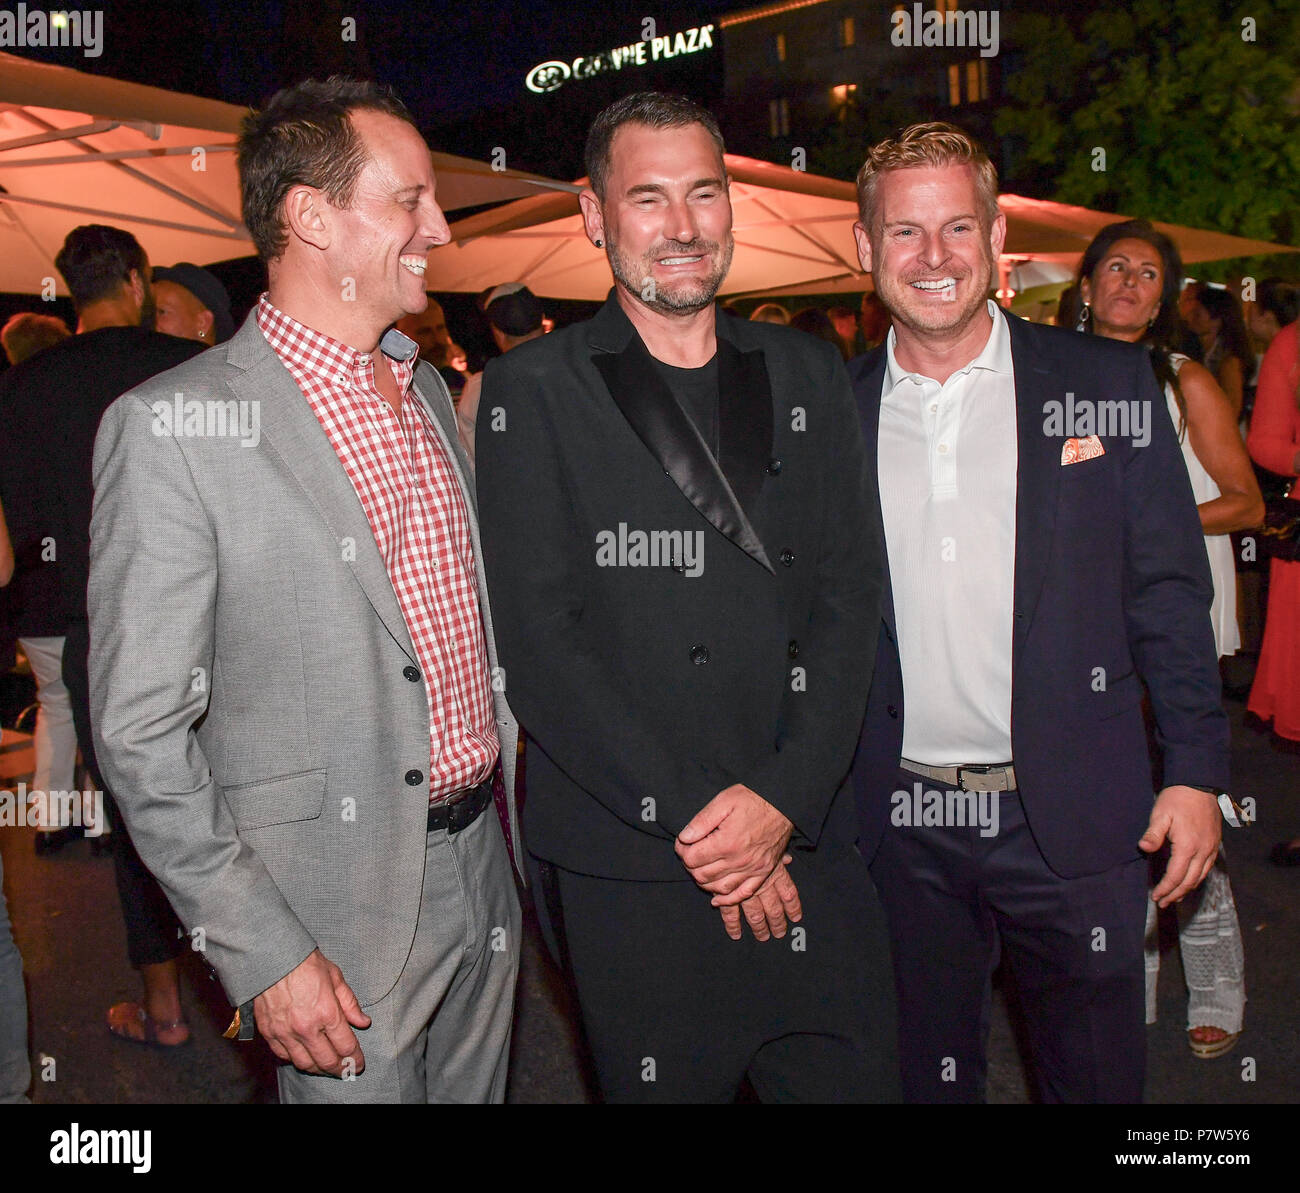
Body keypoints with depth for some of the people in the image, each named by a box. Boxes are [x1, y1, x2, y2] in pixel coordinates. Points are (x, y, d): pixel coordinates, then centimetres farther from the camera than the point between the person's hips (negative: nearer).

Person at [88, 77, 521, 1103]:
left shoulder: (430, 390, 9)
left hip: (485, 870, 7)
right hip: (339, 914, -6)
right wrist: (262, 954, -15)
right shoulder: (173, 426, -15)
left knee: (478, 1089, 21)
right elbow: (141, 731, -14)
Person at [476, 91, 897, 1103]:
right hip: (628, 873, -3)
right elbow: (537, 642, -8)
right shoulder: (534, 392, -1)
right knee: (662, 1081, 10)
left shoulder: (808, 376, 9)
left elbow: (852, 598, 3)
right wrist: (692, 818, -12)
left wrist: (784, 798, -9)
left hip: (809, 845, 3)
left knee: (860, 1078, 12)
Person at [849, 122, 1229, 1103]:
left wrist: (1197, 771, -4)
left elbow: (1169, 593, 0)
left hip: (1072, 817, -1)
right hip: (899, 823, 1)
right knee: (925, 1073, 18)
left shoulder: (1109, 385, -1)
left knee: (1097, 1073, 13)